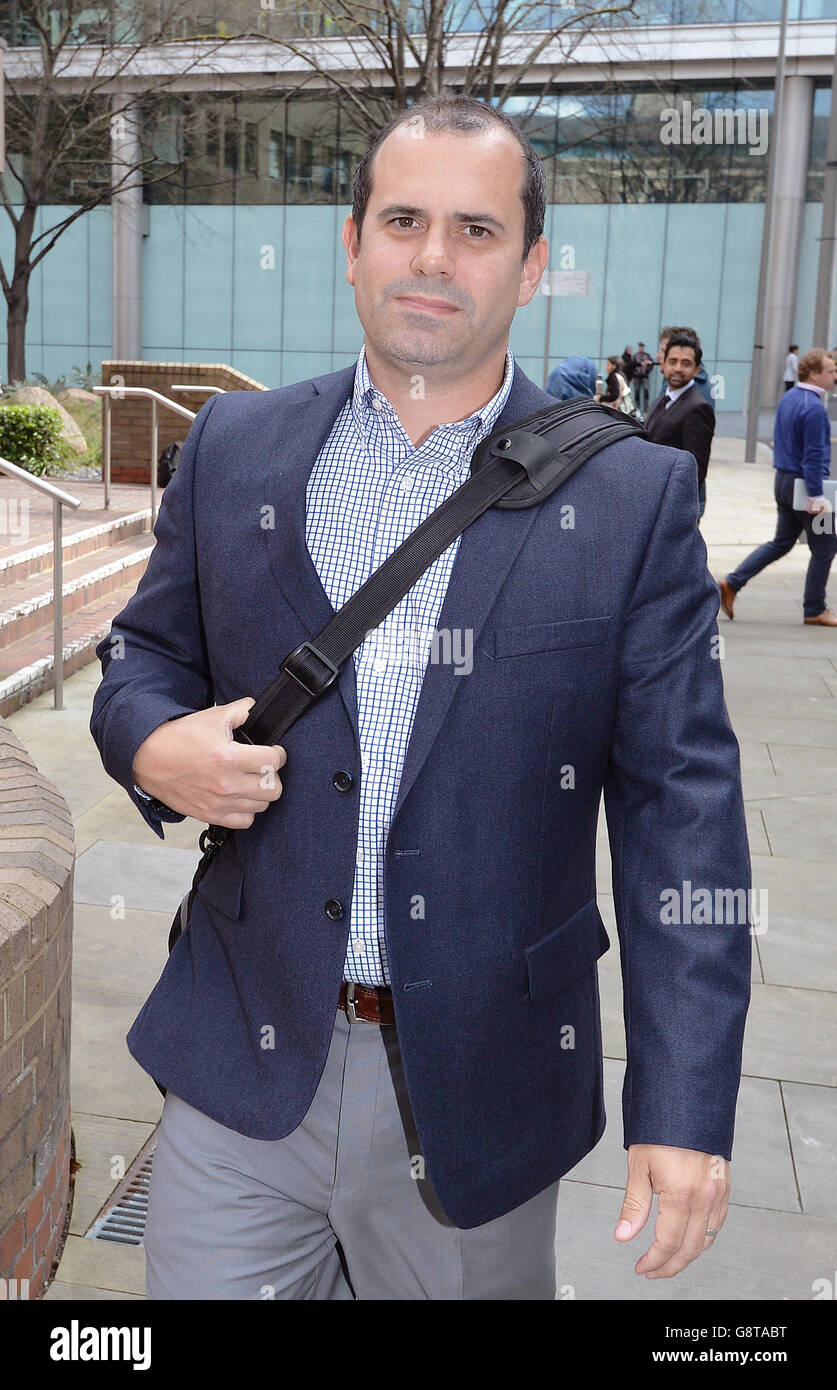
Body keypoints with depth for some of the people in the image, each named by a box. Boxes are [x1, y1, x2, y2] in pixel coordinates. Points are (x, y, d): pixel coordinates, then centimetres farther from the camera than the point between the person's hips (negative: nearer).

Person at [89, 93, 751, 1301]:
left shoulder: (634, 498, -6)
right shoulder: (235, 447, 2)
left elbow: (681, 805, -8)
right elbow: (145, 652, 13)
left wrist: (685, 1105, -13)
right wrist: (154, 745, -12)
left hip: (481, 1095, -1)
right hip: (245, 1066, 2)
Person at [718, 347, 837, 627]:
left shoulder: (787, 399, 8)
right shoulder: (813, 408, -20)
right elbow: (813, 457, -23)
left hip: (783, 480, 9)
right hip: (804, 484, -9)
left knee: (781, 542, 17)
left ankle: (732, 583, 8)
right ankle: (814, 610, 14)